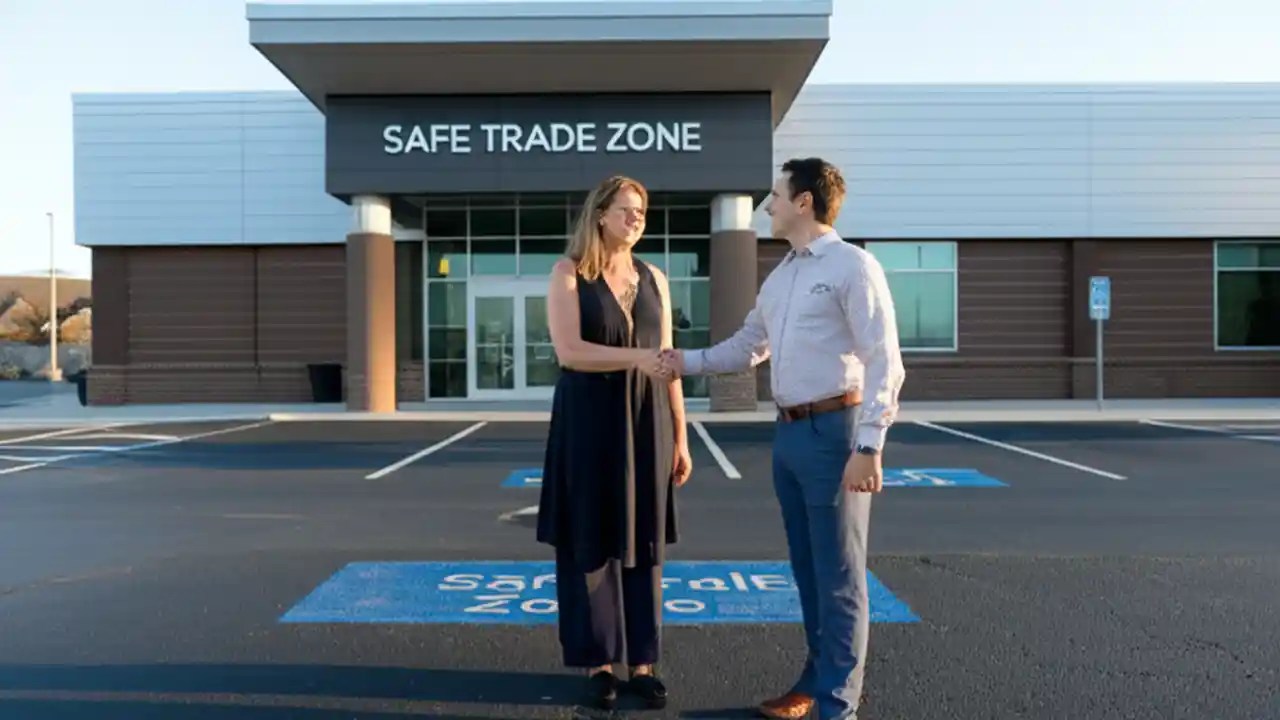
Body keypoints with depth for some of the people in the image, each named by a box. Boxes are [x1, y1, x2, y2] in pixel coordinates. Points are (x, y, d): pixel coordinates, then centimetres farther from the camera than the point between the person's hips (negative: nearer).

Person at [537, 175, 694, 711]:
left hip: (646, 424, 4)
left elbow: (667, 363, 9)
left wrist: (680, 435, 6)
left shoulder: (654, 279, 9)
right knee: (592, 541, 3)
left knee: (642, 541, 7)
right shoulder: (569, 274, -3)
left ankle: (642, 661, 17)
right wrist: (636, 357, -29)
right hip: (588, 423, -4)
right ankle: (597, 661, 15)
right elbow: (569, 351, -17)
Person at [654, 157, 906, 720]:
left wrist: (869, 445, -22)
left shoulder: (852, 266, -9)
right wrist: (688, 362, 11)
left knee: (838, 576, 2)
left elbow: (884, 362, -15)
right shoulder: (778, 279, 15)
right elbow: (747, 347, 23)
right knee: (807, 569, 17)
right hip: (789, 432, 8)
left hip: (833, 429, -8)